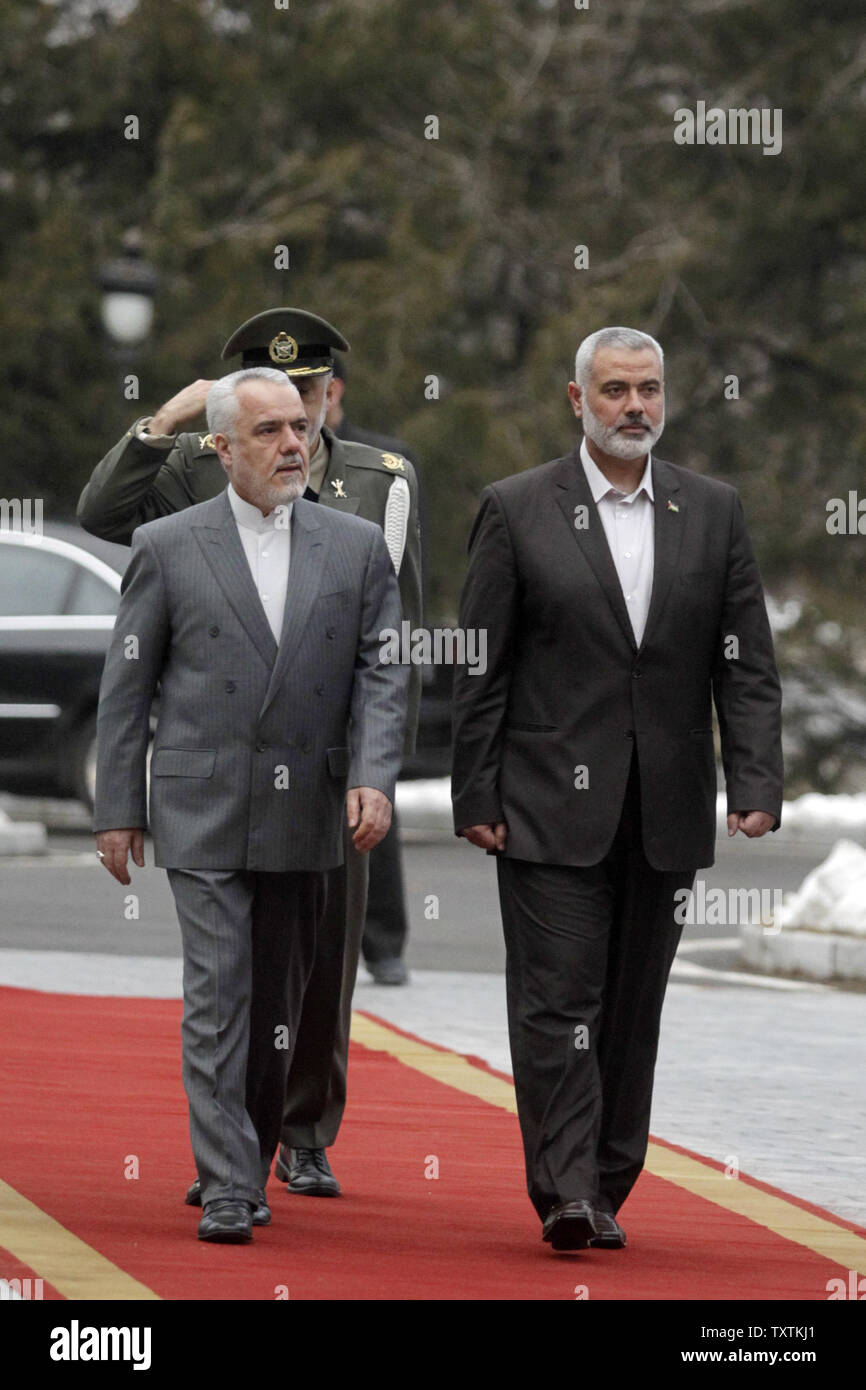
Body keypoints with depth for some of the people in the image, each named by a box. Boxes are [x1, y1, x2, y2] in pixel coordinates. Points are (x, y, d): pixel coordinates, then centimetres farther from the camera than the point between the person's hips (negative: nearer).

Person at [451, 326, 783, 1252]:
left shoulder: (713, 513, 8)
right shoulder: (517, 510, 0)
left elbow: (746, 667, 6)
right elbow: (480, 670, 0)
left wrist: (756, 786, -5)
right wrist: (476, 798, -5)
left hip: (665, 815, 3)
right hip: (552, 805, -3)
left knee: (633, 1009, 8)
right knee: (558, 1000, -9)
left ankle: (607, 1189, 15)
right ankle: (564, 1192, -12)